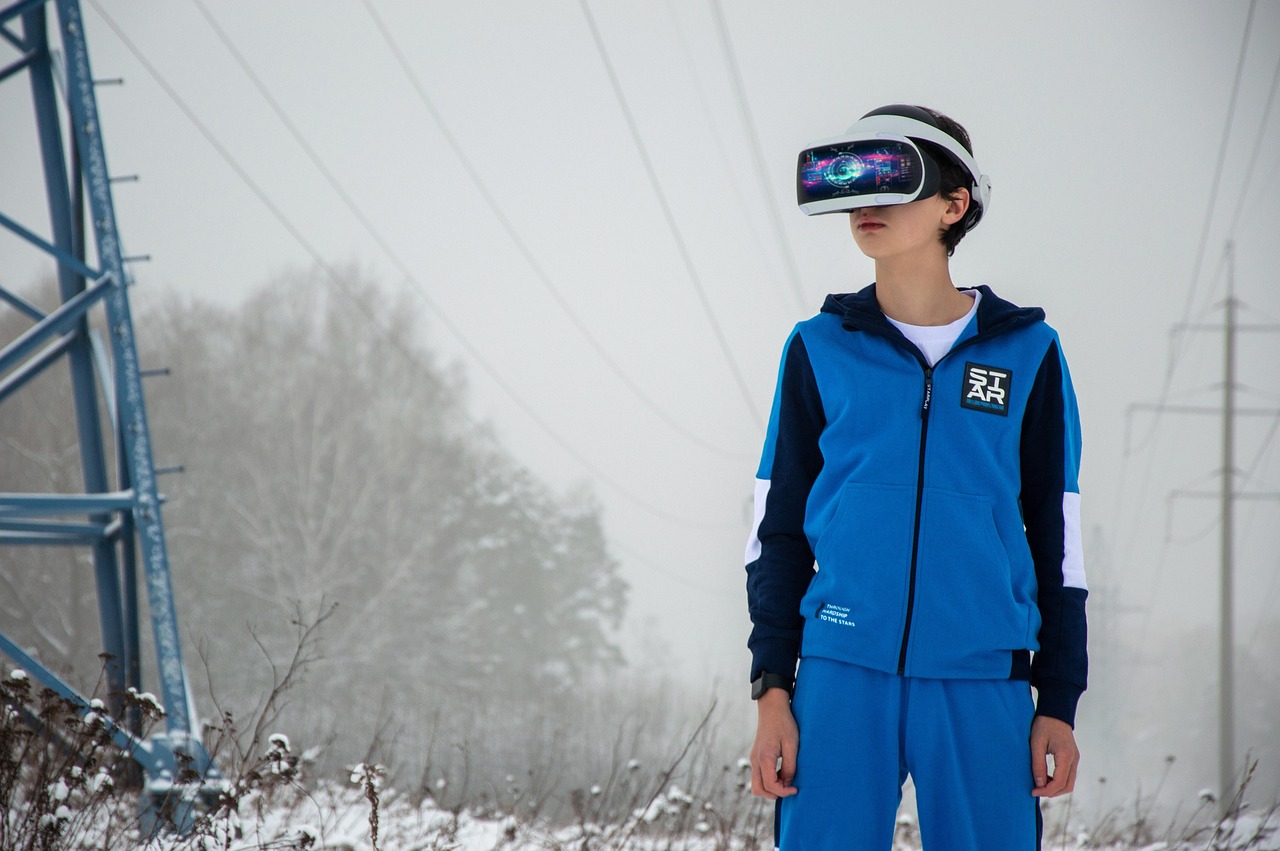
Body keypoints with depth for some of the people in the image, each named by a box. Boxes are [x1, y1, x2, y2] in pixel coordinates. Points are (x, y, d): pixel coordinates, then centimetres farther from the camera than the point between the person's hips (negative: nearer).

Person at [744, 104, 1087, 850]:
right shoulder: (821, 349, 8)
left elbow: (1057, 537, 11)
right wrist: (772, 690, 3)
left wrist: (1059, 702, 6)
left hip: (983, 683, 0)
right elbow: (776, 530, 11)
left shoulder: (1026, 353, 7)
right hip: (843, 676, 0)